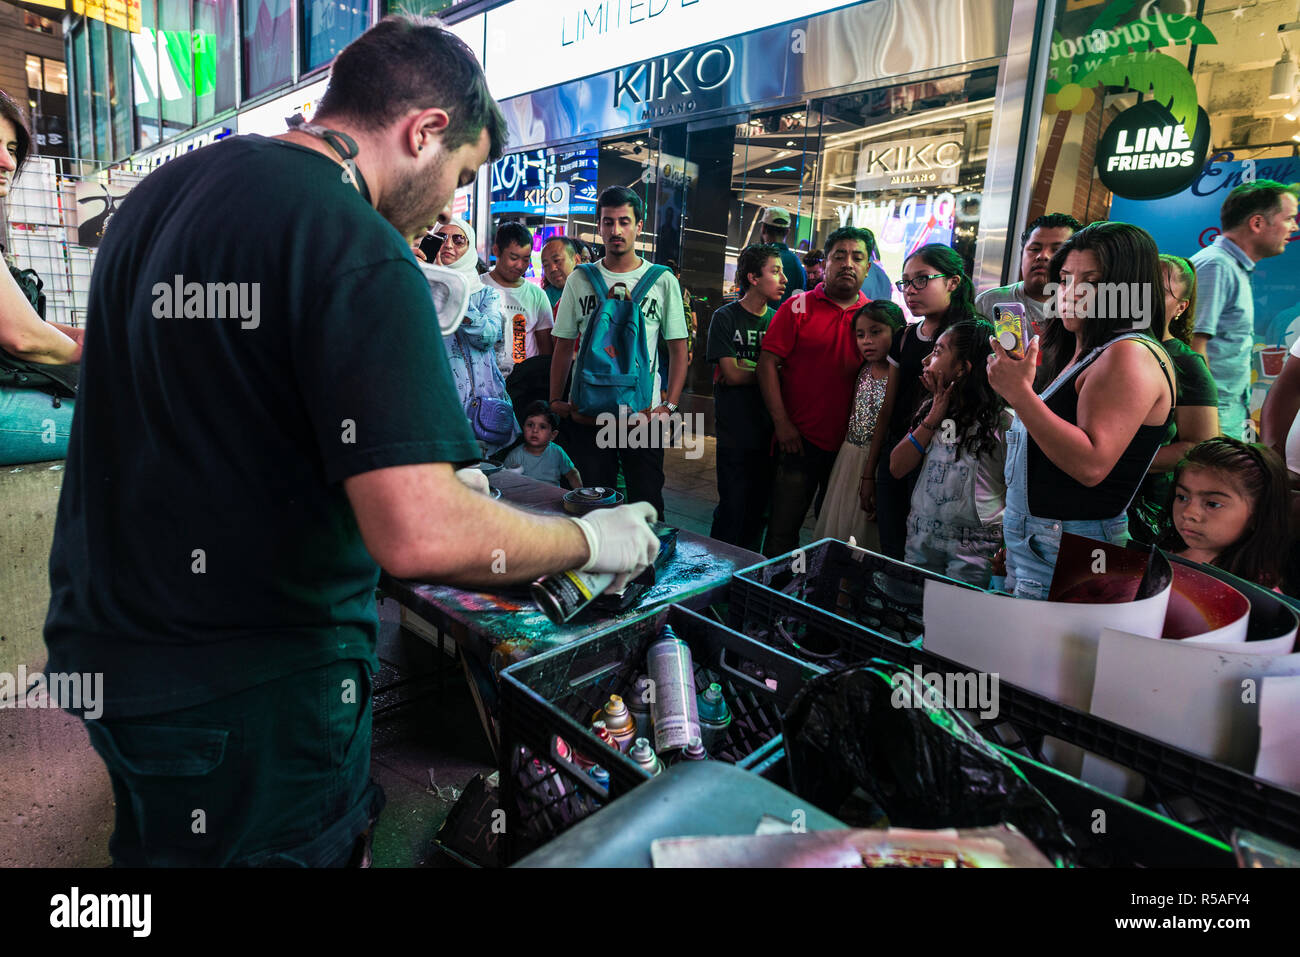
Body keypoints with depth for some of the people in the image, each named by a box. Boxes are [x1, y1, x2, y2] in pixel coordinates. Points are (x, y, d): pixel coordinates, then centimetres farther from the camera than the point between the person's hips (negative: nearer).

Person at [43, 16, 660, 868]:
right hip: (250, 693, -9)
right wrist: (593, 540, -14)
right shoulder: (362, 254, -23)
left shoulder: (164, 188, 7)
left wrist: (418, 469, 17)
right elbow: (422, 537, -32)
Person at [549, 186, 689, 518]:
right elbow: (564, 346, 11)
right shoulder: (579, 279, 7)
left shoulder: (663, 281, 3)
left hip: (644, 415, -1)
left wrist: (669, 406, -6)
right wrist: (556, 400, 2)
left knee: (647, 505, 4)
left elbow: (678, 350, 3)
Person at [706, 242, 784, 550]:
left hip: (768, 431, 4)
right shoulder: (726, 318, -4)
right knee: (732, 508, -1)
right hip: (735, 432, -4)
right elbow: (730, 373, -11)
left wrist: (745, 370, -9)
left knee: (759, 509, 12)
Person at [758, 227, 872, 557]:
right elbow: (768, 362, -5)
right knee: (783, 529, 4)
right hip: (799, 439, -3)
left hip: (850, 442, 3)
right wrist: (781, 422, -10)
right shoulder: (798, 307, -2)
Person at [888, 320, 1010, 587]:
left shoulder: (1003, 421, -8)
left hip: (973, 546, -5)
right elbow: (897, 468, 1)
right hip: (920, 538, 5)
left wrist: (1008, 549, -15)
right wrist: (933, 420, -4)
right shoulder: (929, 411, 10)